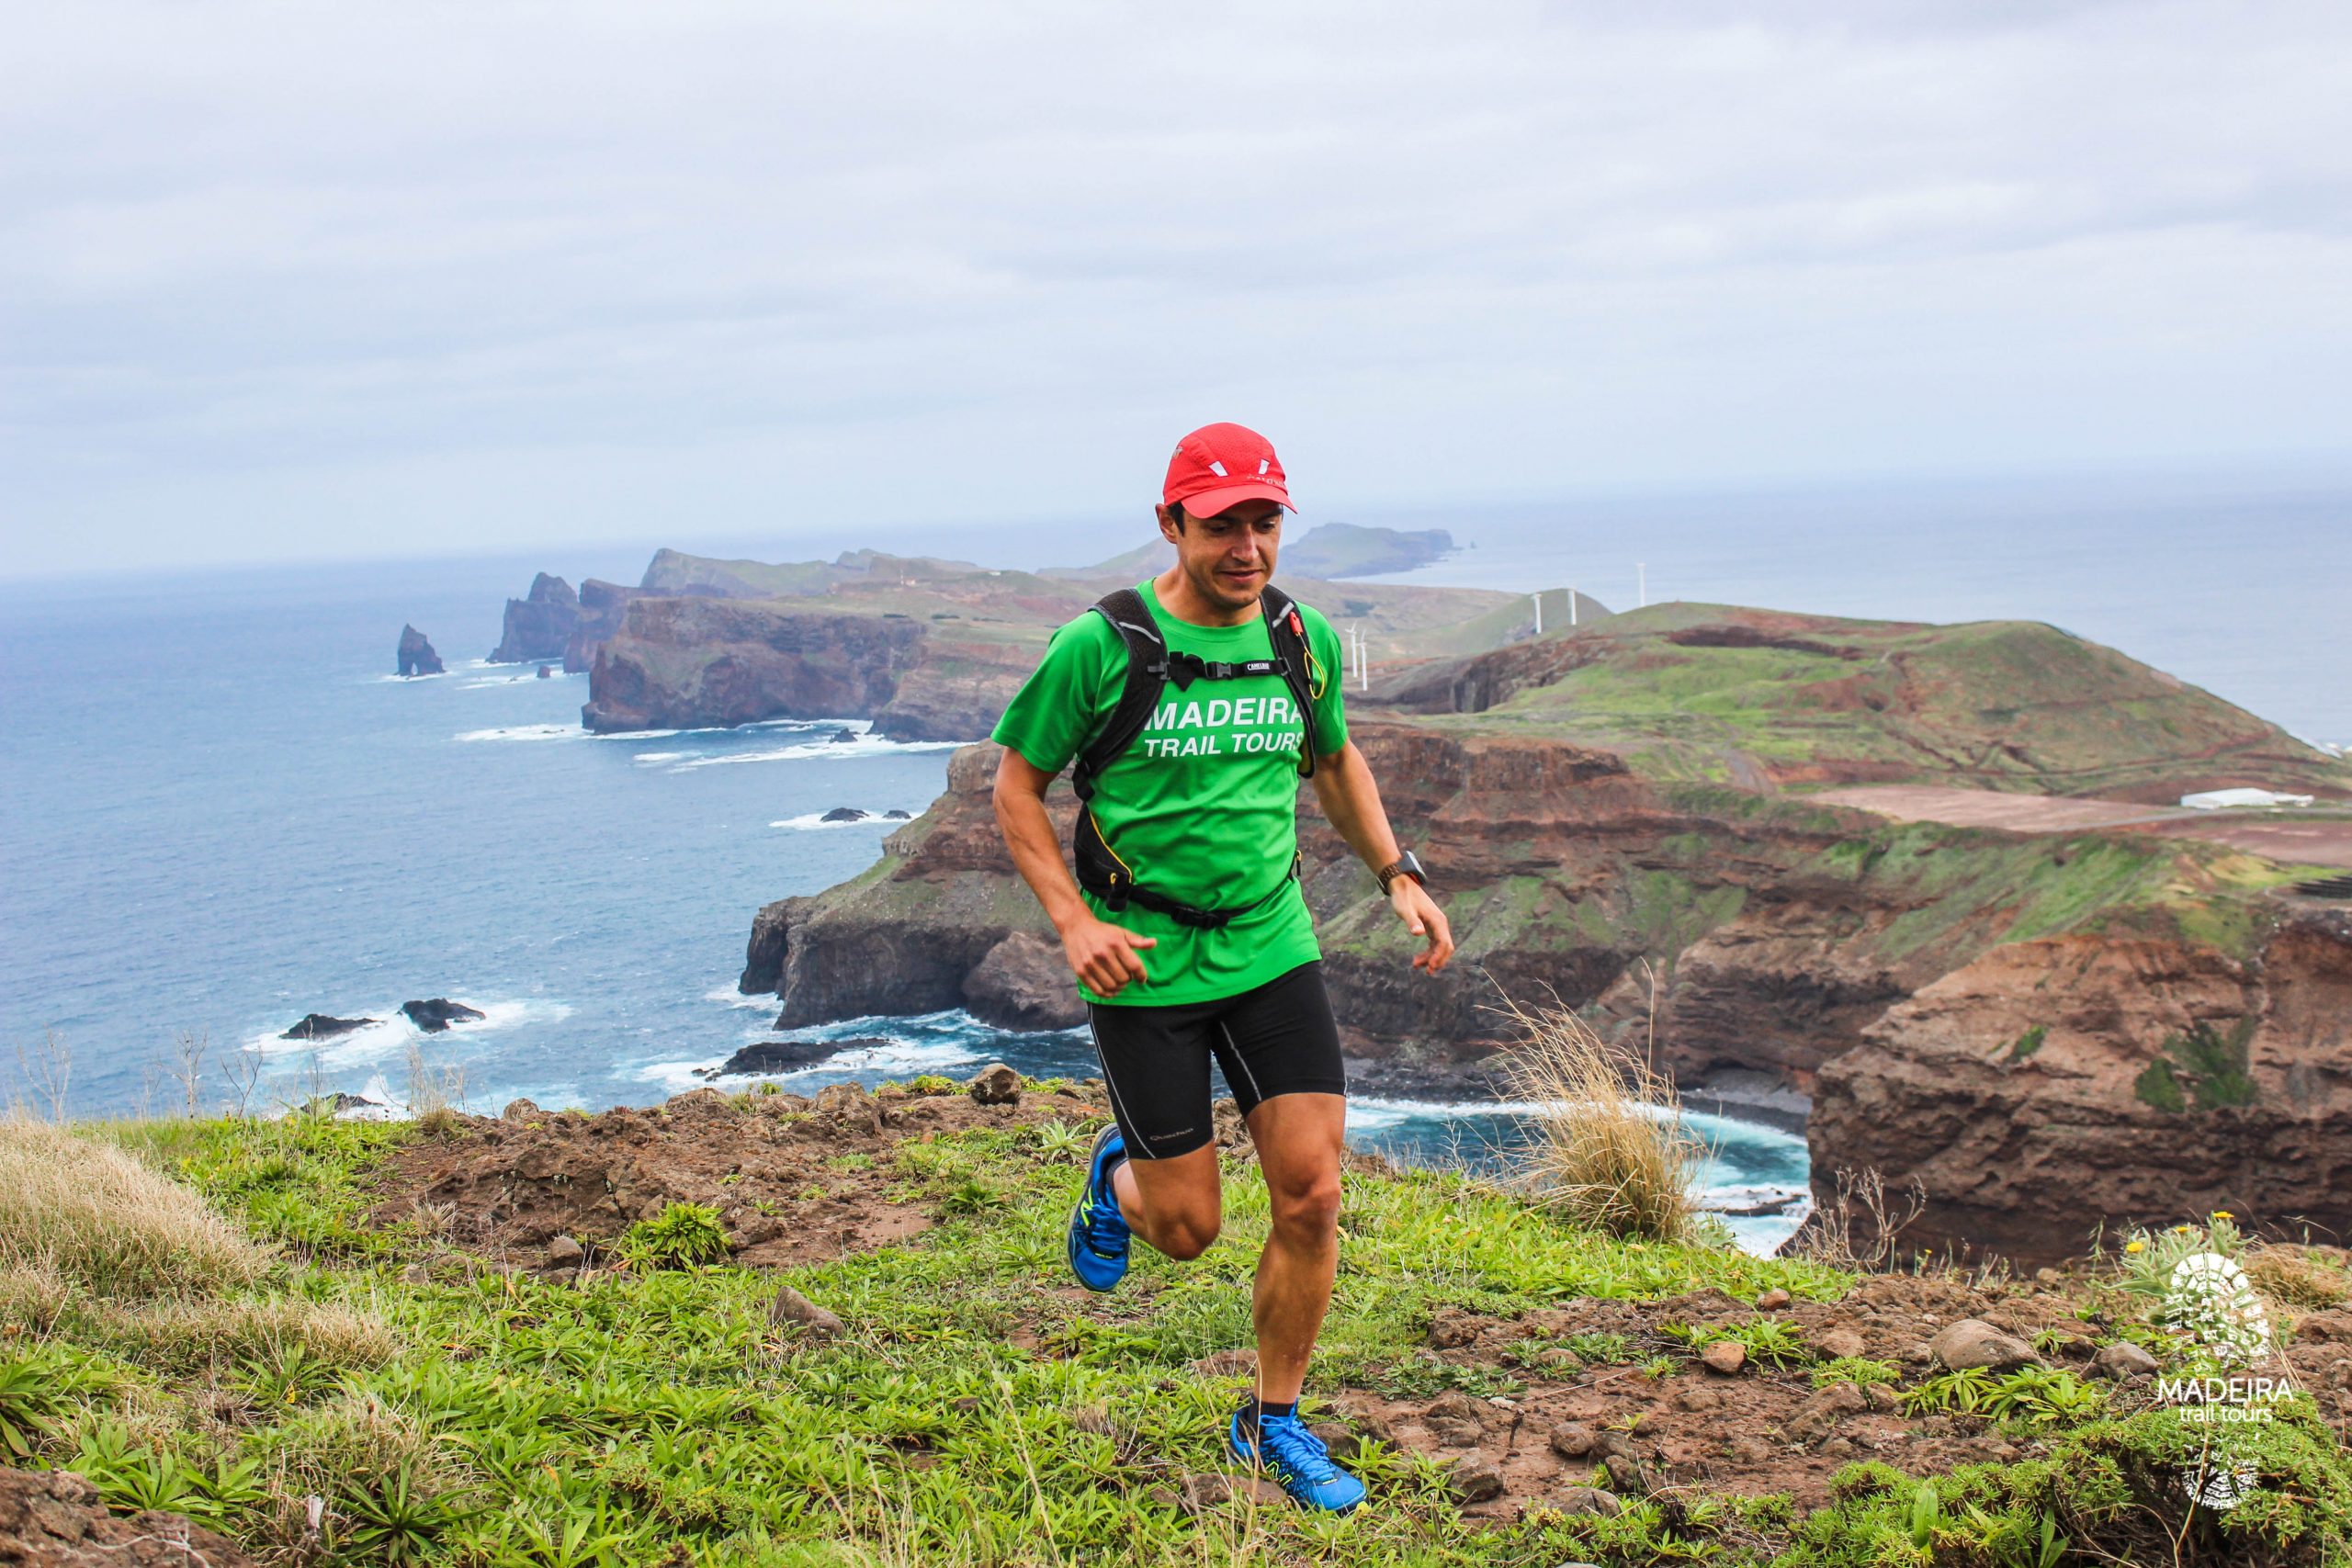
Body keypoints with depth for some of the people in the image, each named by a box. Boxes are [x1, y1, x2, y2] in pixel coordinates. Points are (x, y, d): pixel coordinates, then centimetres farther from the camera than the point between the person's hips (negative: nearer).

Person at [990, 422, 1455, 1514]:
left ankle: (1274, 1424, 19)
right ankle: (1117, 1178, 40)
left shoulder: (1304, 639, 1)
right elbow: (1017, 785, -4)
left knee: (1311, 1197, -2)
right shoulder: (1099, 647, -13)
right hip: (1145, 966, -4)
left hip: (1272, 950, 4)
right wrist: (1074, 921, -14)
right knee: (1186, 1227, 2)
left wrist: (1397, 875, 8)